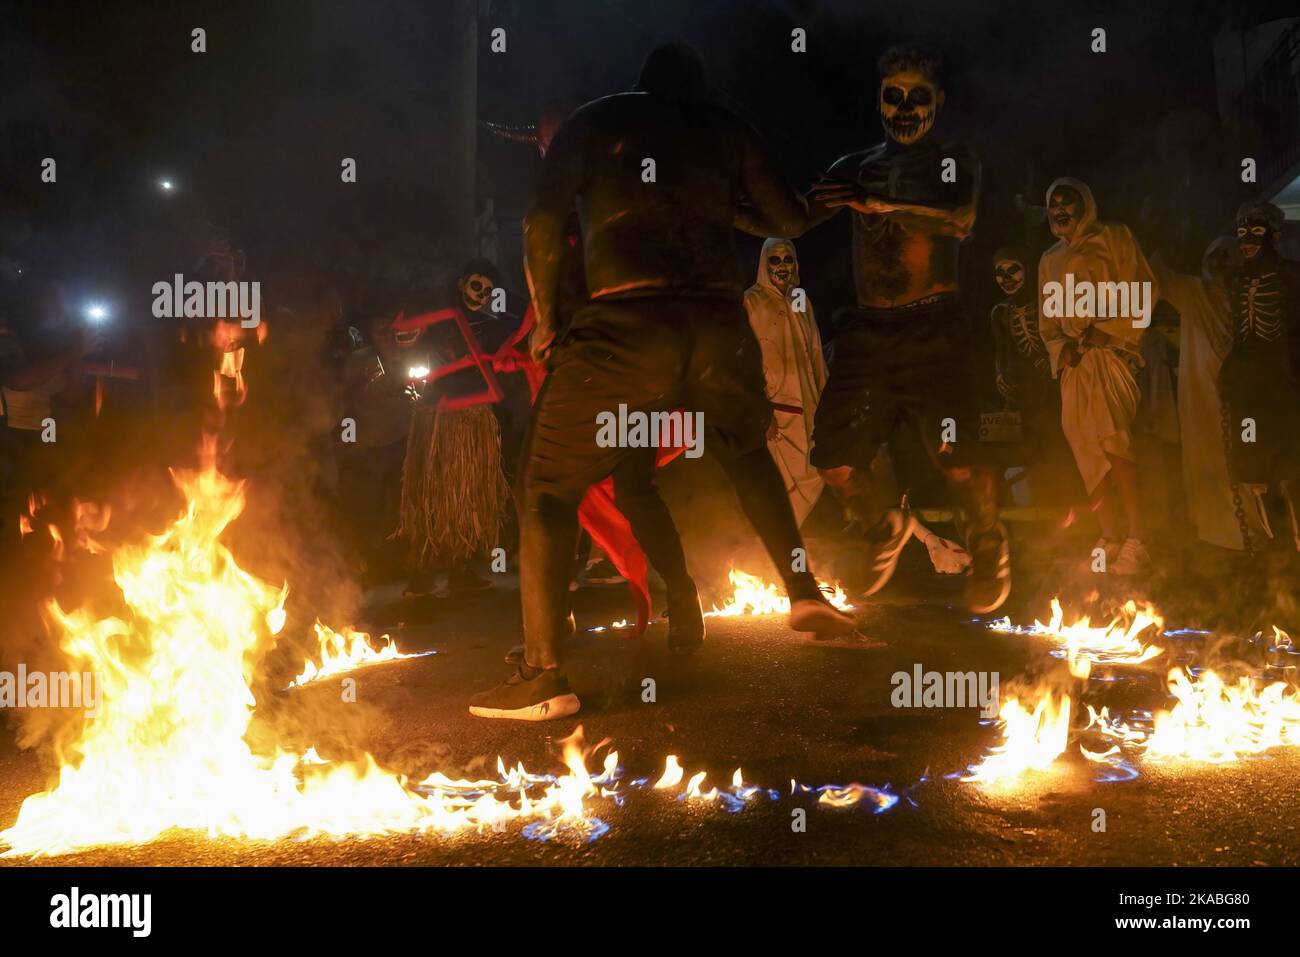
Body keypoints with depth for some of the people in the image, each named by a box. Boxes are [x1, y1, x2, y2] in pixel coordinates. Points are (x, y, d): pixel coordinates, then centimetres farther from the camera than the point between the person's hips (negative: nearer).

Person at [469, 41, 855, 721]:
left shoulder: (596, 121, 15)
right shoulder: (725, 130, 21)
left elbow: (543, 223, 3)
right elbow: (789, 217, 24)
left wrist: (546, 320, 13)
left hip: (626, 321, -3)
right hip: (720, 323, 4)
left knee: (547, 486, 3)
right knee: (746, 452, 31)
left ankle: (544, 675, -8)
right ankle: (804, 594, 24)